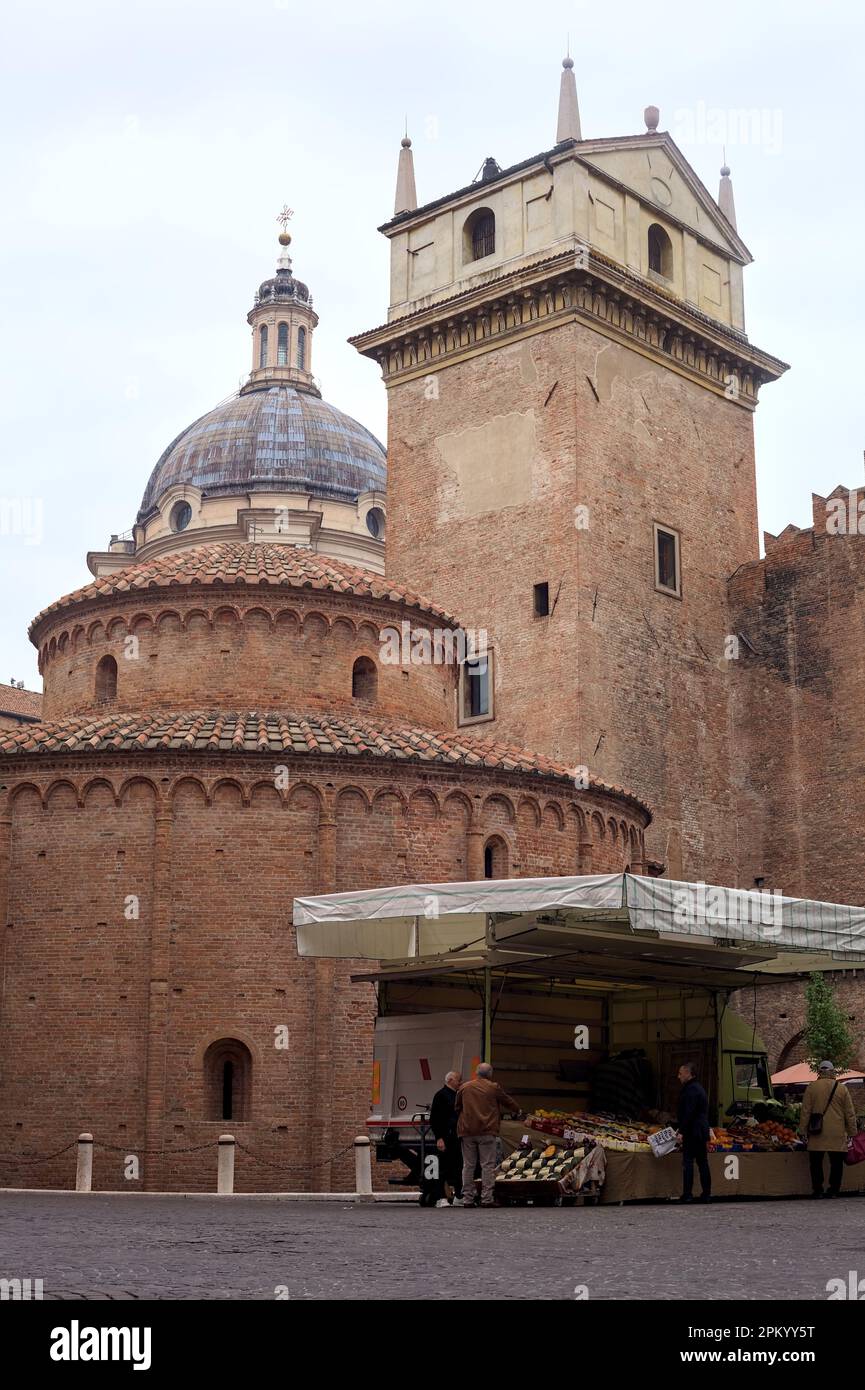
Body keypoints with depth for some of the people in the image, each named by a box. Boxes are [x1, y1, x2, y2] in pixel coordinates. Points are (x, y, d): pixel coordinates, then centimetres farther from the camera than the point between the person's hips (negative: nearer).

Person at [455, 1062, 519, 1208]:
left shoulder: (464, 1087, 9)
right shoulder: (493, 1088, 0)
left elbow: (457, 1108, 16)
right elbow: (508, 1101, 13)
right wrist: (517, 1110, 33)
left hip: (467, 1131, 3)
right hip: (487, 1132, -3)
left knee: (468, 1165, 8)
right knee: (487, 1165, 0)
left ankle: (466, 1199, 7)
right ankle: (486, 1198, -4)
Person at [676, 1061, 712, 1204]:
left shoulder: (691, 1090, -13)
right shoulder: (699, 1088, 19)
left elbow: (688, 1113, -20)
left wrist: (682, 1131, -18)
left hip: (692, 1133, -10)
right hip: (701, 1132, 10)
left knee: (688, 1162, -8)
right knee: (702, 1162, 10)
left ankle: (687, 1194, -10)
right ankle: (706, 1194, 11)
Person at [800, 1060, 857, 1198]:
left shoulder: (811, 1087, 0)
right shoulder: (842, 1088, 3)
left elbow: (805, 1111, 1)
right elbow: (850, 1113, 6)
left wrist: (803, 1130, 7)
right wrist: (852, 1132, 13)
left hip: (817, 1133, -1)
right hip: (837, 1134, 1)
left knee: (816, 1162, 6)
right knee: (836, 1162, 7)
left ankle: (817, 1190, 5)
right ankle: (834, 1190, 6)